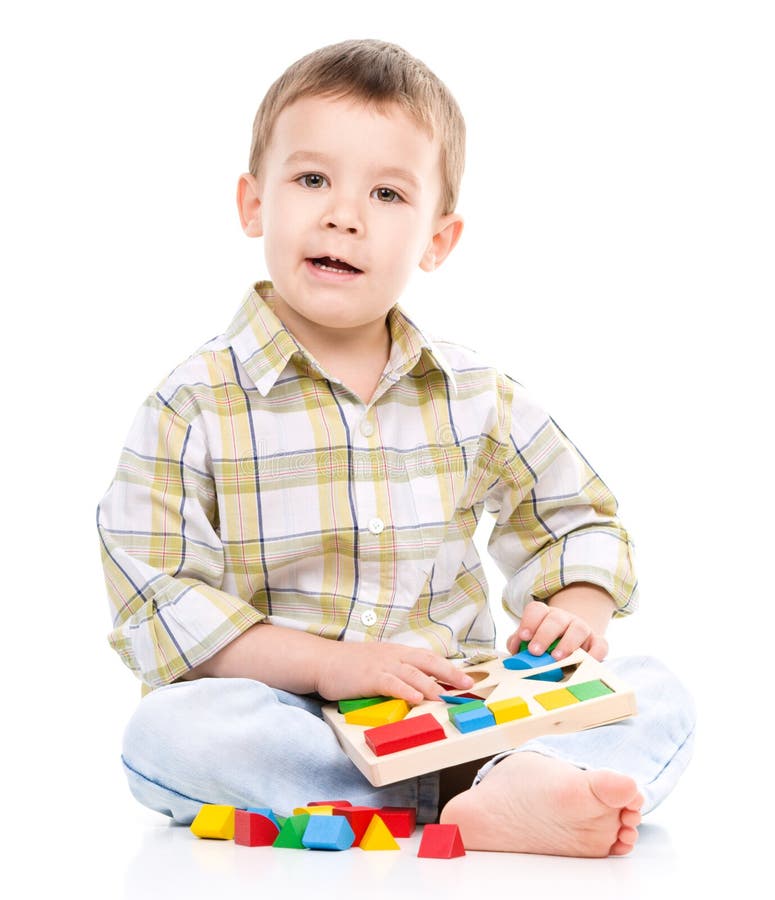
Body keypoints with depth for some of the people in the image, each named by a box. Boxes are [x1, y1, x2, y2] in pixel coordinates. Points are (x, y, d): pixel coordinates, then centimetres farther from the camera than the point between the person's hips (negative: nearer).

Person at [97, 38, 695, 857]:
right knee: (164, 733, -33)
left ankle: (515, 786, -40)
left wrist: (579, 611, -5)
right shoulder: (193, 408, -5)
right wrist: (327, 665, -21)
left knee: (657, 696, -12)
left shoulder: (474, 396, 6)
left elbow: (579, 518, 18)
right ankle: (449, 802, -31)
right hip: (292, 721, -3)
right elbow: (157, 602, -11)